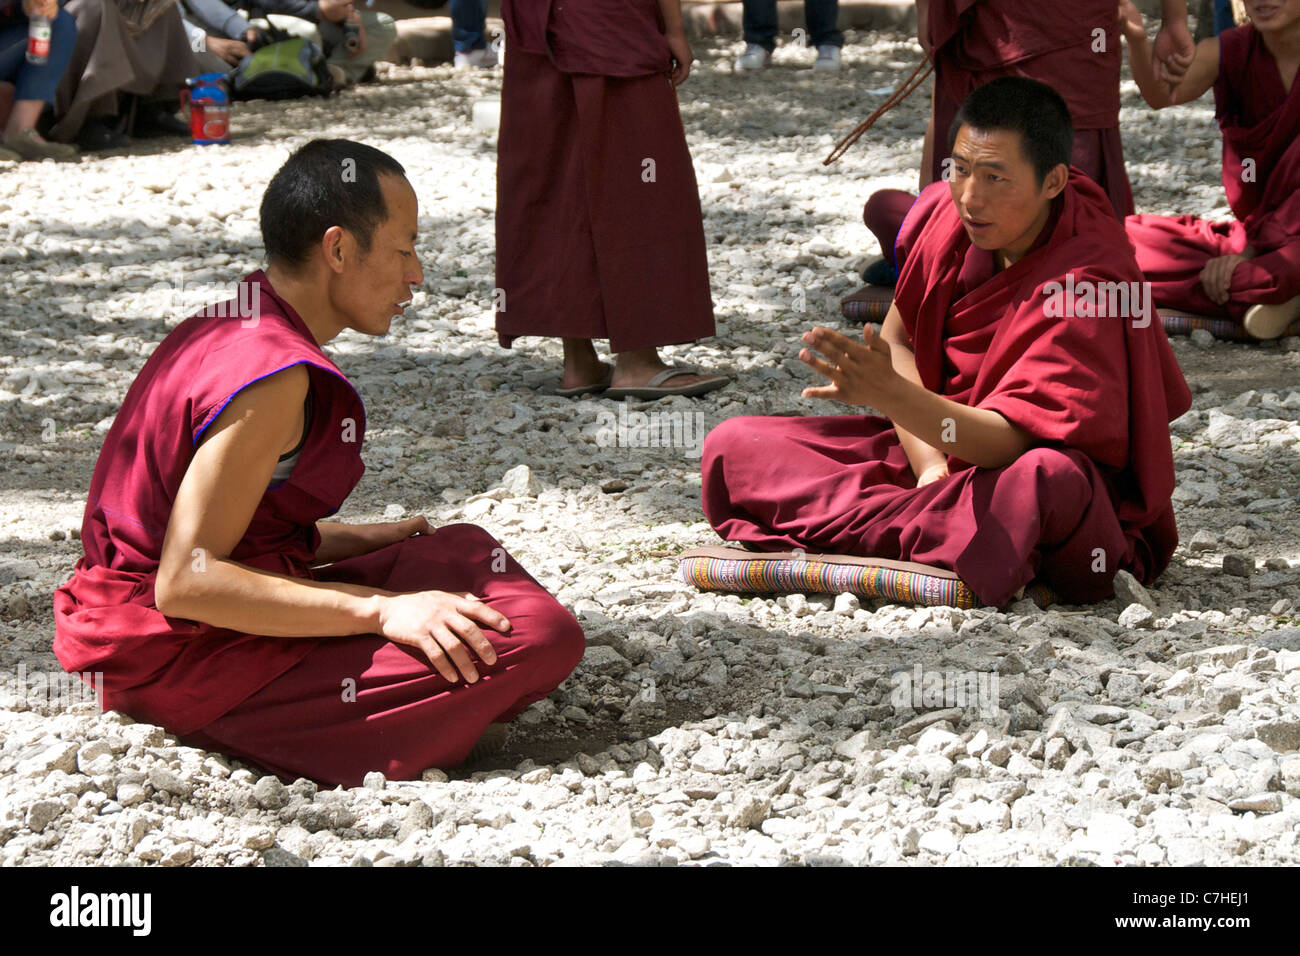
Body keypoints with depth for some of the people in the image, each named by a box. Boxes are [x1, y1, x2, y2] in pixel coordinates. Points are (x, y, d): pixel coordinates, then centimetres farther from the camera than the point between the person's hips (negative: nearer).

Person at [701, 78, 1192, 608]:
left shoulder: (1084, 287, -25)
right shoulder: (946, 213, -5)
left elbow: (1009, 441, -31)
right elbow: (898, 337, 4)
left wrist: (890, 395, -47)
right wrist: (929, 467, -13)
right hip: (939, 444, 7)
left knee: (1047, 481, -45)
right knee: (730, 448, -8)